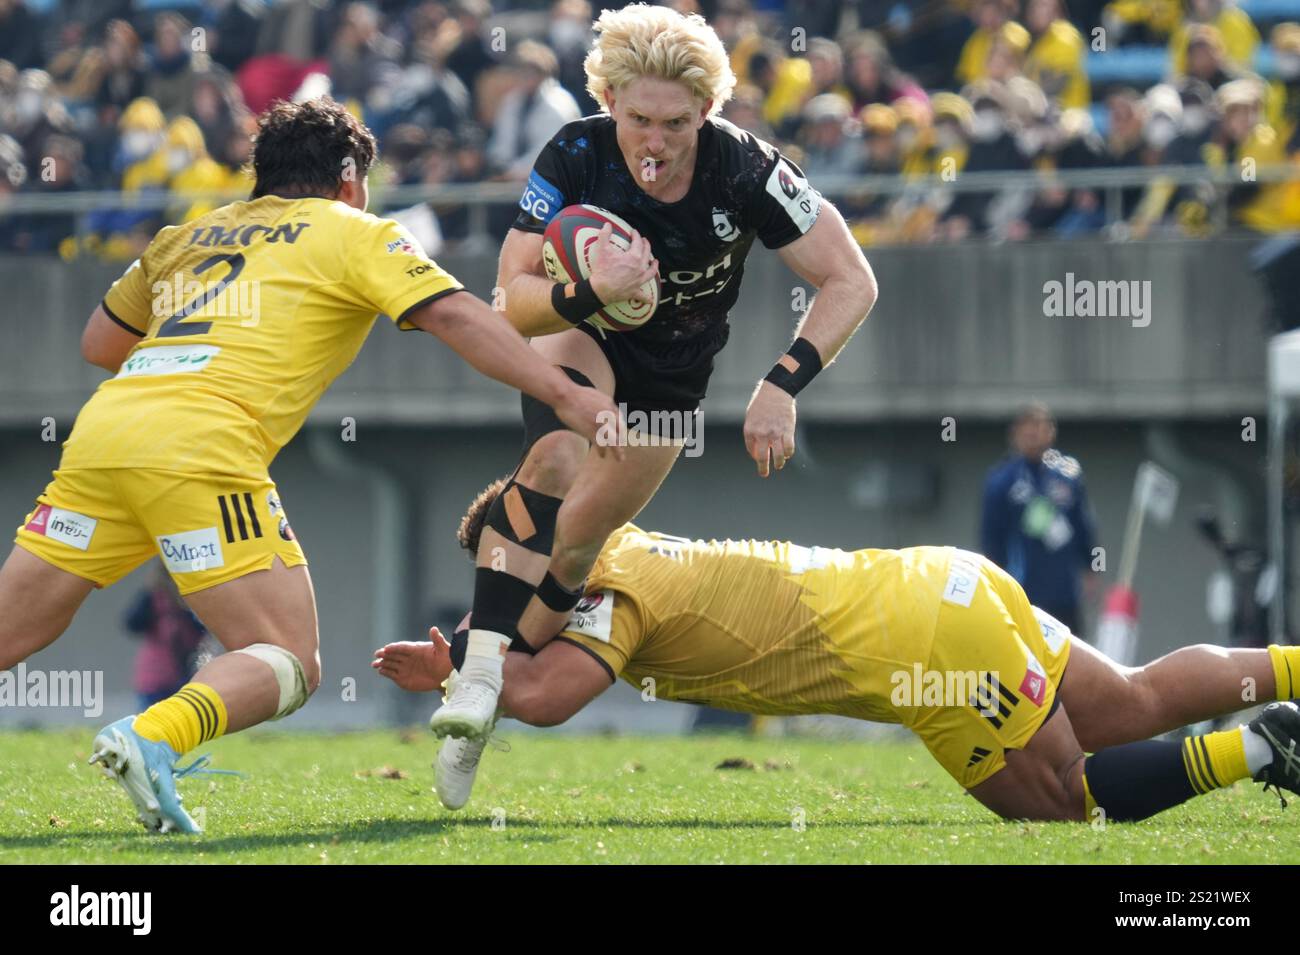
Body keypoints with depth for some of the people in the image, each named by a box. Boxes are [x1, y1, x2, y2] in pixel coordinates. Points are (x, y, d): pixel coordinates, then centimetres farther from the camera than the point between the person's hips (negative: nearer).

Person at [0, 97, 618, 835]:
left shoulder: (187, 237, 30)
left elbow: (99, 343, 37)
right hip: (202, 449, -6)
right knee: (290, 667, -3)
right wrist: (564, 395, 2)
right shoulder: (353, 233, 15)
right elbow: (453, 316, 3)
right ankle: (152, 738, -29)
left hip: (101, 429, 6)